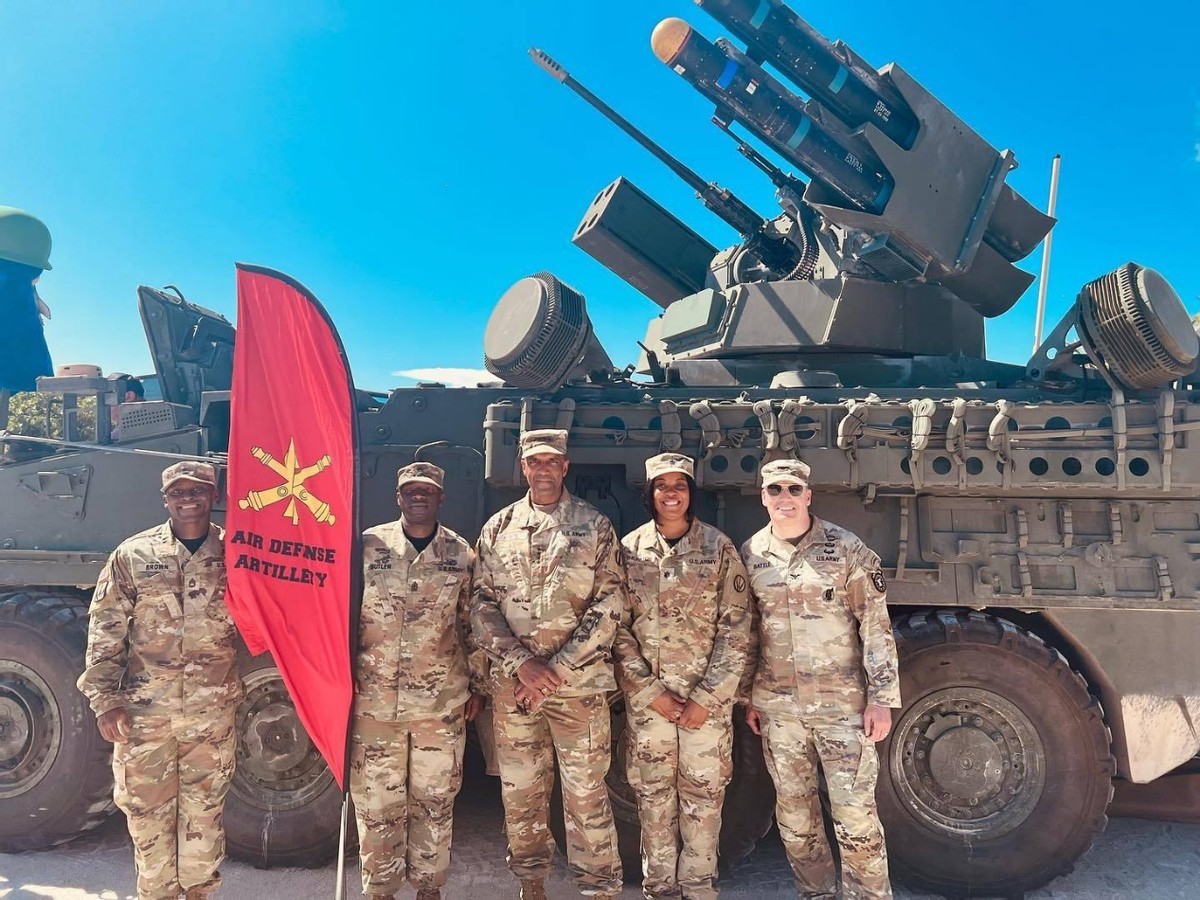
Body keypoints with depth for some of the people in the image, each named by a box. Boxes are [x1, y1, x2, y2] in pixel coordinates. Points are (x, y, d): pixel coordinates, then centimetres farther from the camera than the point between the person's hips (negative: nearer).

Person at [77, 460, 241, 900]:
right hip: (143, 711, 0)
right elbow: (104, 632, 1)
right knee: (148, 812, 10)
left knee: (203, 810, 12)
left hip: (213, 711, 0)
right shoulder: (133, 555, 0)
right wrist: (104, 698, -5)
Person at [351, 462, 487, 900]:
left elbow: (472, 625, 8)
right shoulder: (369, 545, -2)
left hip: (442, 700, 1)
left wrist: (477, 686, 9)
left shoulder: (461, 554, 2)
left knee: (434, 799, 12)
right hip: (375, 698, -1)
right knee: (376, 800, 9)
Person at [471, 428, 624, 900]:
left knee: (586, 791, 3)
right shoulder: (498, 529, 6)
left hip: (579, 683, -2)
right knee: (519, 791, 13)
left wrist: (558, 669, -11)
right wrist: (522, 662, -10)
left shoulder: (594, 526, 0)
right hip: (512, 683, 3)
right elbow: (481, 606, 3)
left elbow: (608, 605, -6)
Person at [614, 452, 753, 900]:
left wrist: (706, 698, -10)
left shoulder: (719, 548, -5)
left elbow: (736, 629, -6)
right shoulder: (630, 549, -1)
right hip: (646, 697, 1)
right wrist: (650, 691, -8)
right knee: (653, 793, 12)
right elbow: (619, 628, -1)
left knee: (703, 794, 8)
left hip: (707, 696, -1)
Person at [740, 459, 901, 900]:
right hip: (777, 707, 3)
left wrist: (881, 697, -10)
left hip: (842, 703, -3)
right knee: (793, 812, 13)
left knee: (855, 812, 0)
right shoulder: (750, 554, 3)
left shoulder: (846, 549, -6)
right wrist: (748, 698, 11)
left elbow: (876, 627, -6)